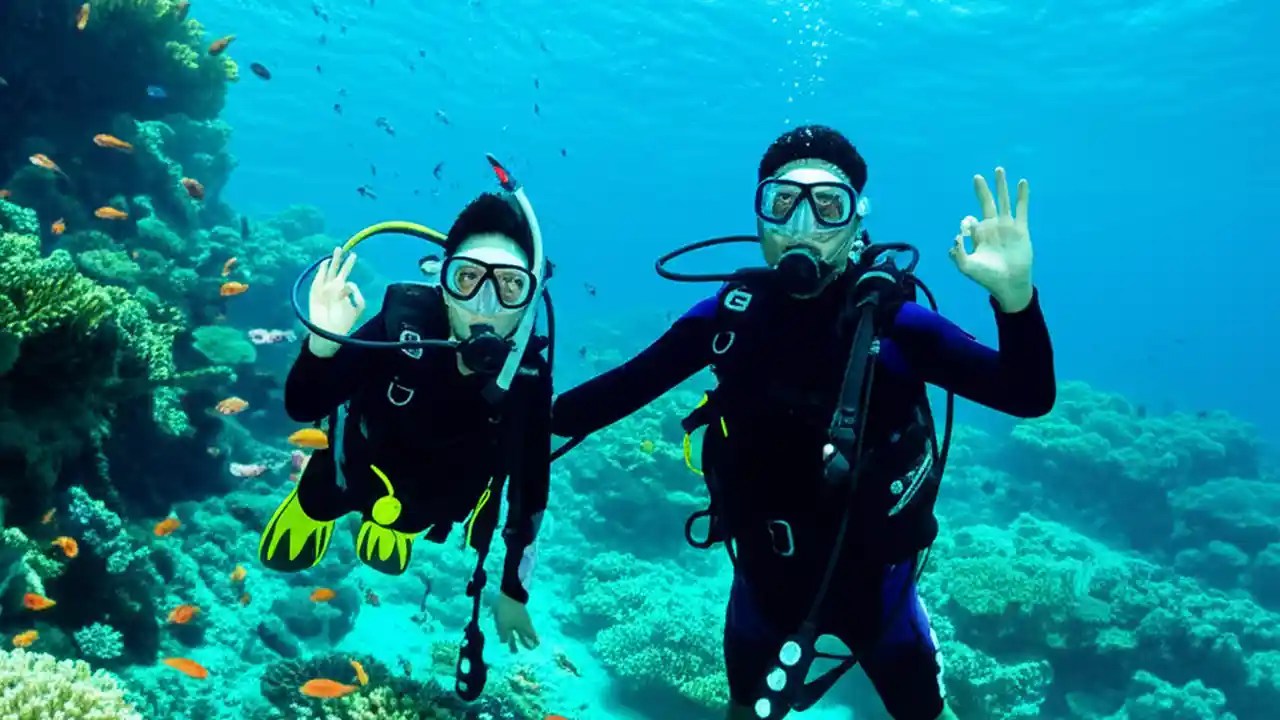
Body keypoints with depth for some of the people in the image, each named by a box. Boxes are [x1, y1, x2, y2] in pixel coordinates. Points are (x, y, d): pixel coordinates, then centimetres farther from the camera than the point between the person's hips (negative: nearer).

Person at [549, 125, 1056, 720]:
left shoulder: (892, 318, -19)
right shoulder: (731, 312, -12)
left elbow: (1028, 397, -24)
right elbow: (630, 382, -4)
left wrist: (1015, 296, -42)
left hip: (871, 574, -2)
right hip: (764, 570, 2)